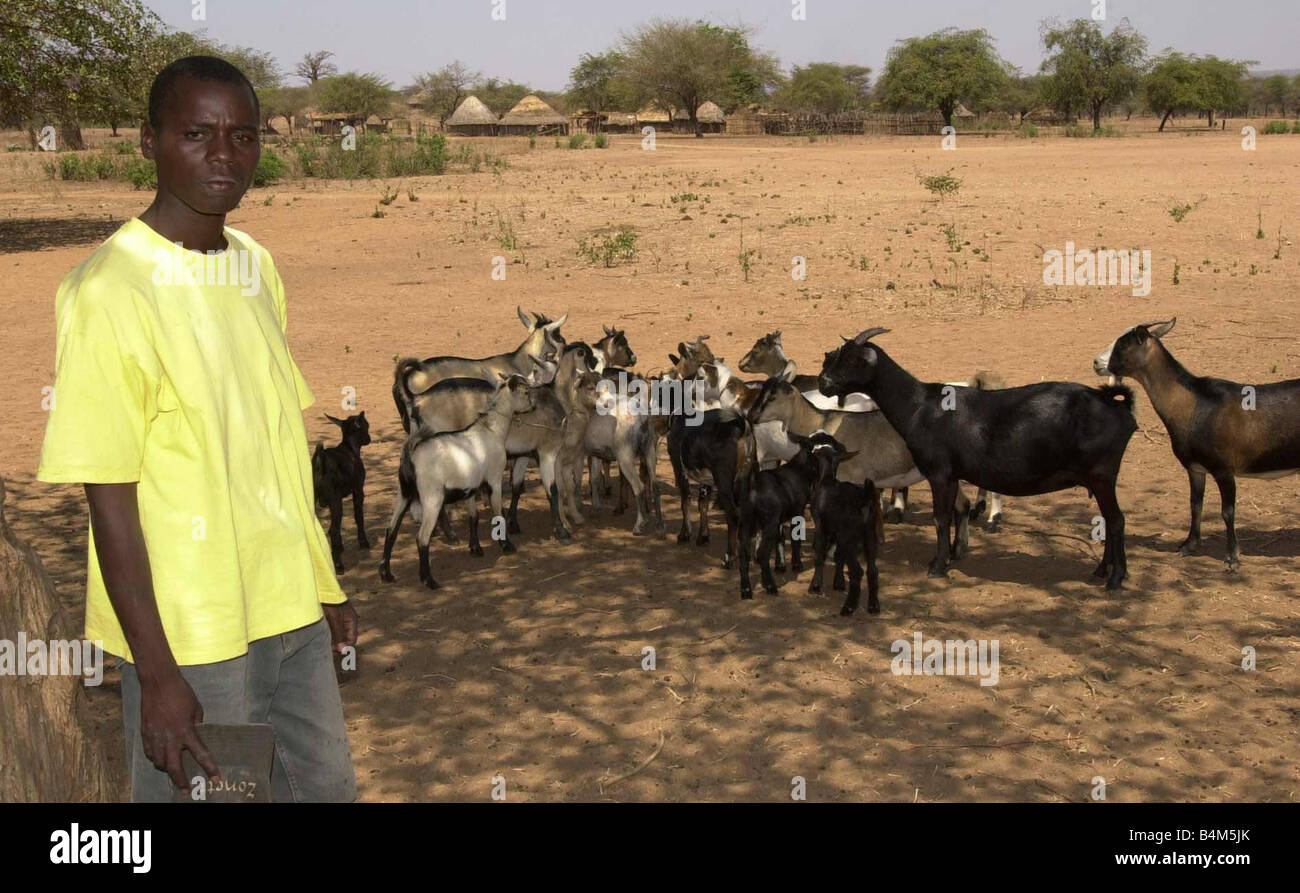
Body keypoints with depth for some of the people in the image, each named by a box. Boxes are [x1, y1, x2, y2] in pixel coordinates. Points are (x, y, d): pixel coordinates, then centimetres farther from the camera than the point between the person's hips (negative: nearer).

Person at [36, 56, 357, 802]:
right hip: (190, 633, -6)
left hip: (293, 611, 7)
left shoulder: (258, 267, 5)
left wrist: (323, 582, 13)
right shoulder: (109, 290, -16)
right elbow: (109, 500, -16)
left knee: (328, 785, 18)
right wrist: (156, 673, -16)